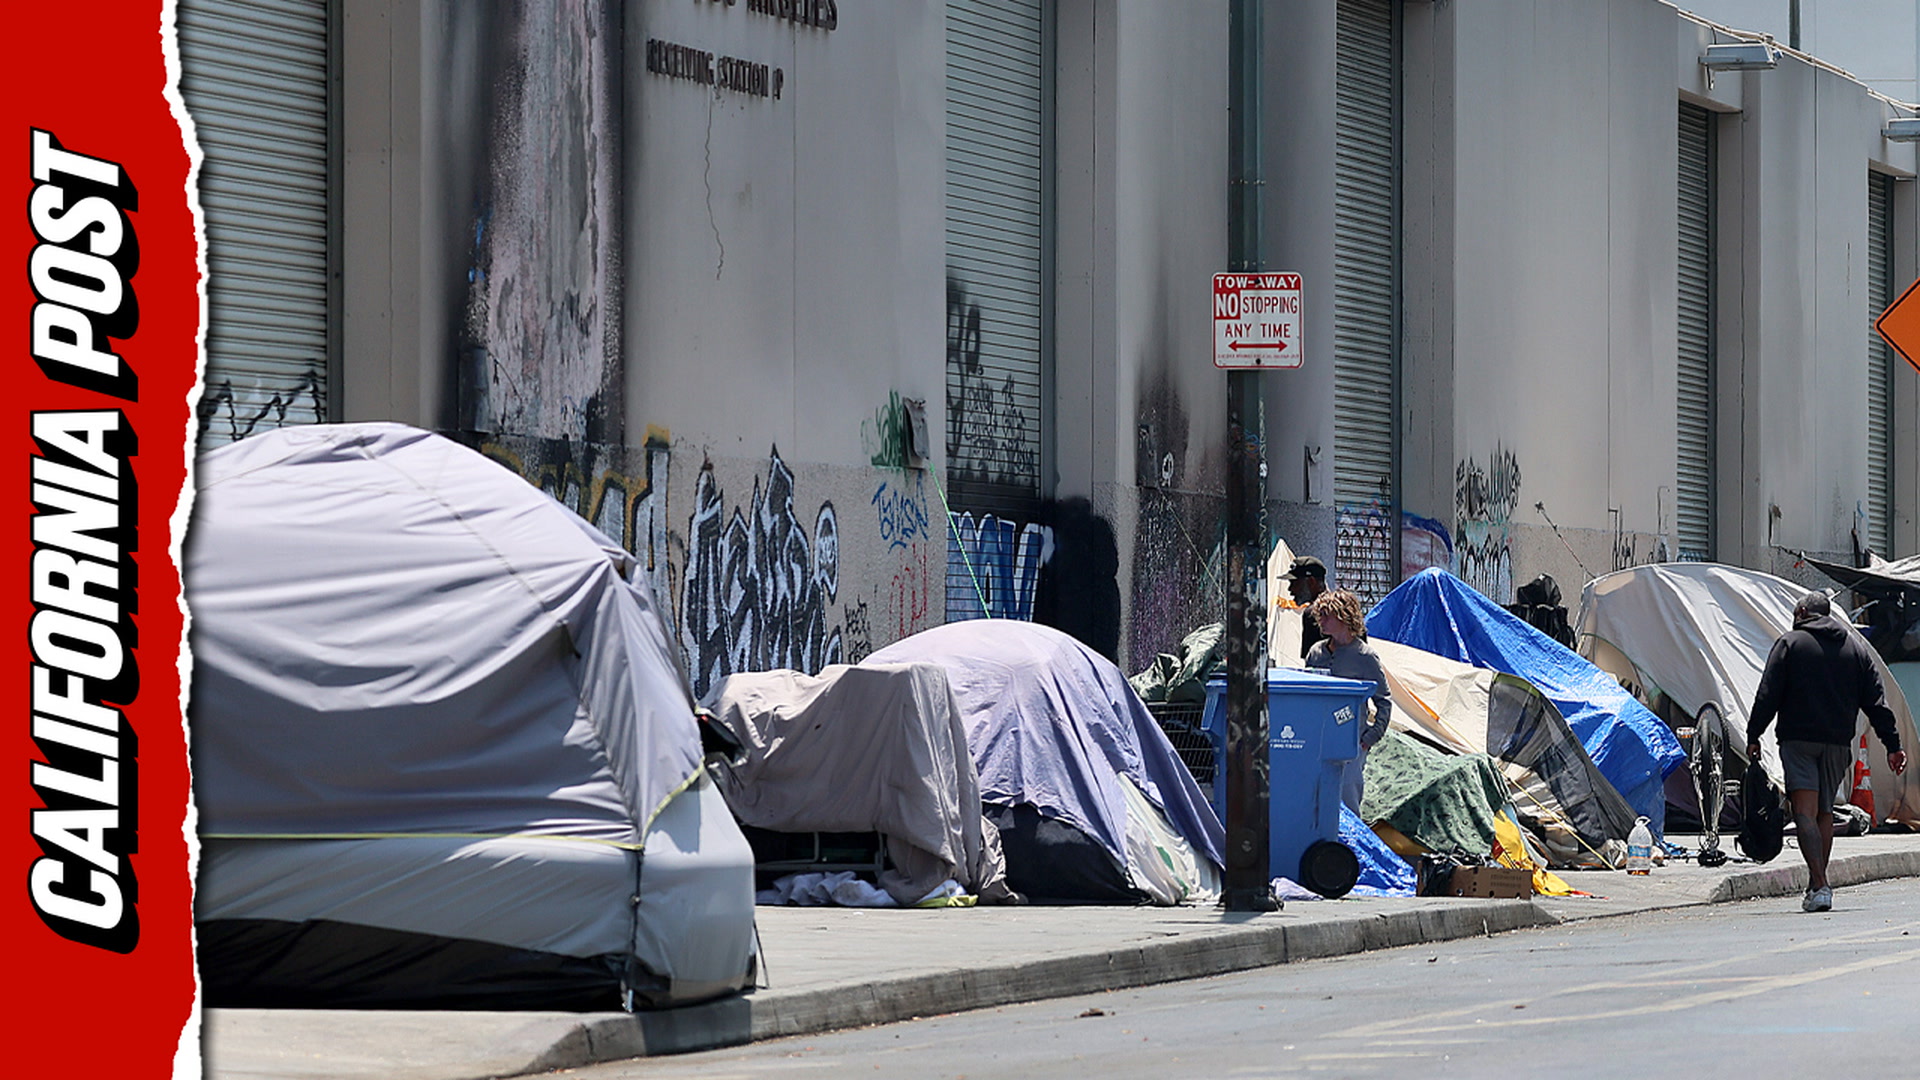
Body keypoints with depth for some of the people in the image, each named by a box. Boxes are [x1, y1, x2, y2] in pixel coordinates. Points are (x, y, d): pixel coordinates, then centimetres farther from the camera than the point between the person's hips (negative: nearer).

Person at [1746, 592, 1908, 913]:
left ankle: (1820, 886, -24)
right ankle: (1817, 883, 19)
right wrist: (1893, 745, 8)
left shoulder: (1790, 643, 0)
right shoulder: (1855, 646, 13)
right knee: (1825, 812, 16)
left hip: (1798, 740, -5)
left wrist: (1753, 736, -1)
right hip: (1838, 742, 5)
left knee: (1805, 811, -11)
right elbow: (1876, 700, 9)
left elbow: (1768, 695, -6)